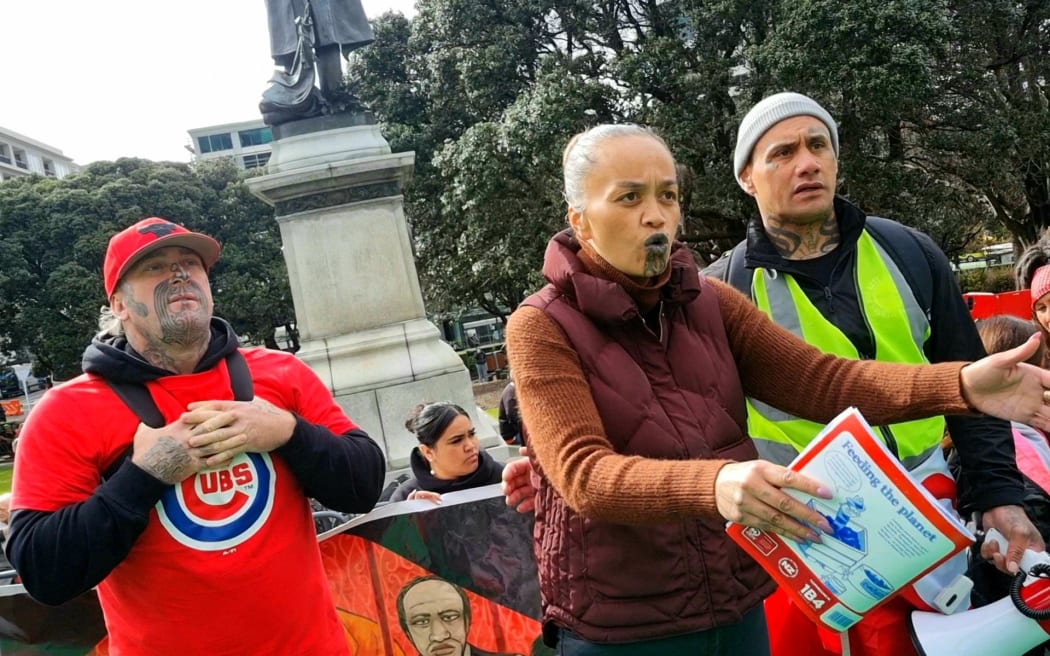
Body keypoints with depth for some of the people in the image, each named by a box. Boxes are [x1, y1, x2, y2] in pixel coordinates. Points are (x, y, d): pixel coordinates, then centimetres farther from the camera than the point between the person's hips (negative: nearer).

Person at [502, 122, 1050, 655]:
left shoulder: (711, 302, 2)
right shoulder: (541, 328, -12)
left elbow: (817, 380, -7)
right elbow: (584, 475, -23)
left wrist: (961, 385, -22)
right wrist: (712, 484, -41)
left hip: (738, 608, 5)